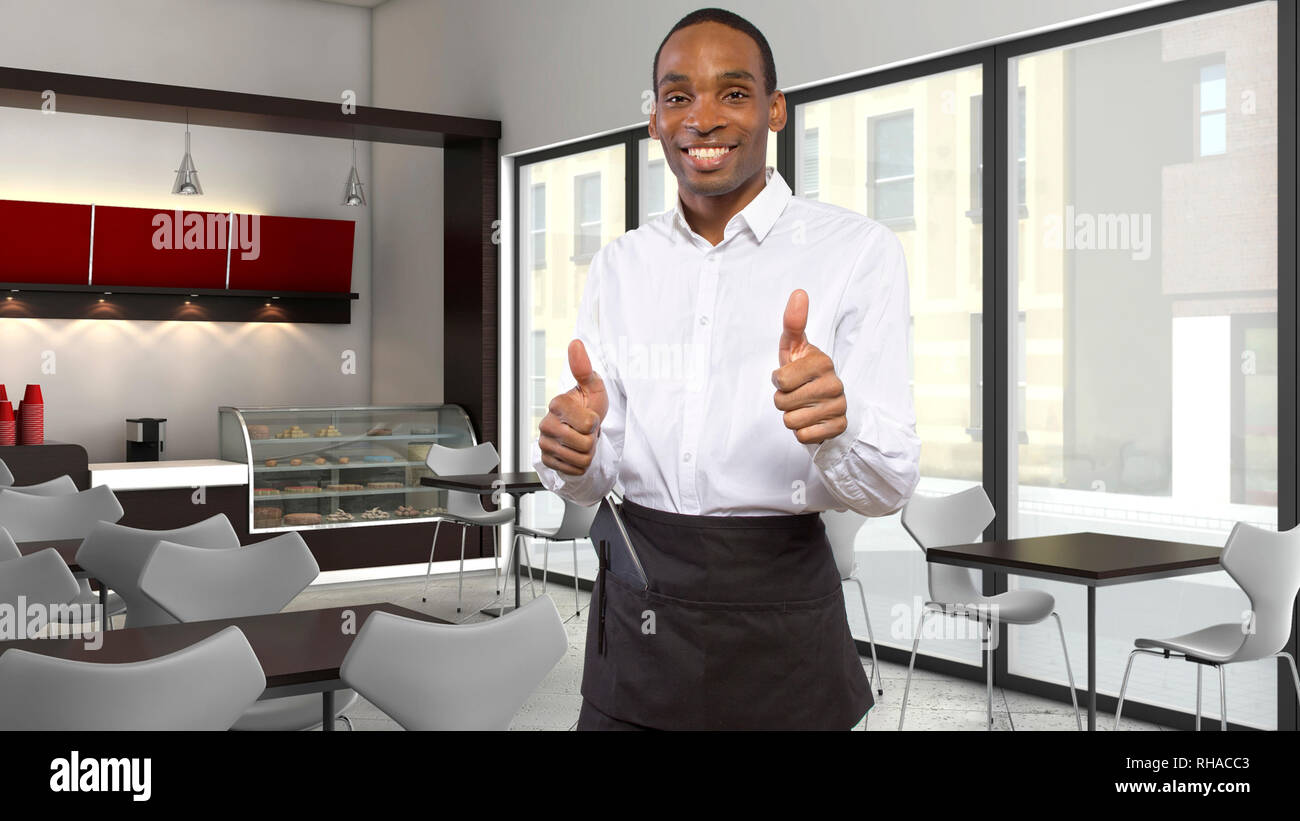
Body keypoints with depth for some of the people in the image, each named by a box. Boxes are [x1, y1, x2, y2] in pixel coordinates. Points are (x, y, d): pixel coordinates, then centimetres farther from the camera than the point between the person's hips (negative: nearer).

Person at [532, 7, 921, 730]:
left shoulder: (859, 251, -8)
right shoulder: (621, 265, 5)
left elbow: (890, 486, -12)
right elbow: (593, 479, 5)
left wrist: (836, 424, -34)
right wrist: (574, 456, -18)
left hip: (778, 606, -3)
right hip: (636, 607, 3)